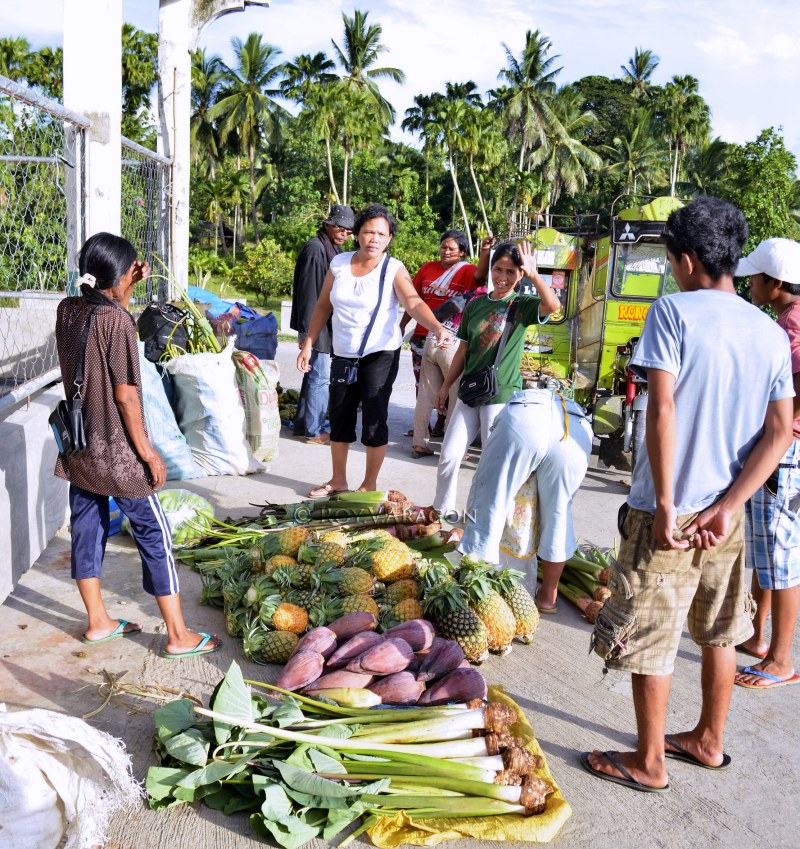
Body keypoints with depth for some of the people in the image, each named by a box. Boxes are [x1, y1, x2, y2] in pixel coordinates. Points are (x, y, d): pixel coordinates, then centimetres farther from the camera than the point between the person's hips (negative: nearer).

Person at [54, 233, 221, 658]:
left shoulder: (67, 309, 2)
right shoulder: (117, 320, -20)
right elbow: (125, 394, -19)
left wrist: (129, 285, 14)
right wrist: (147, 451, -12)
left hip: (78, 446, 8)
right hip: (115, 448, -8)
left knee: (87, 527, 16)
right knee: (154, 531, 1)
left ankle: (98, 621, 29)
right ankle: (179, 635, 8)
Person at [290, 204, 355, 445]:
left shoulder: (334, 248, 14)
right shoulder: (315, 249, -16)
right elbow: (308, 293, -20)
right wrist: (307, 332, -22)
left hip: (330, 324, 10)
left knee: (314, 375, 16)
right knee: (320, 377, -4)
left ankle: (303, 424, 26)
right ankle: (314, 431, 6)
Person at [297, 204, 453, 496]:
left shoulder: (394, 269, -11)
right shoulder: (339, 263, 1)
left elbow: (414, 303, -26)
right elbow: (323, 306, 9)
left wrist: (437, 328, -44)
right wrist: (308, 344, 6)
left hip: (381, 354, -4)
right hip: (343, 354, 5)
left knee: (374, 419, -4)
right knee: (340, 417, 11)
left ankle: (369, 485, 12)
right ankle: (338, 480, 27)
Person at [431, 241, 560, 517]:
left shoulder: (522, 305, -2)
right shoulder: (475, 305, 9)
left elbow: (552, 305, -25)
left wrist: (533, 275, -26)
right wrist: (446, 386, 15)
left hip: (502, 395, -4)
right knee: (449, 456, 5)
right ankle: (441, 509, 22)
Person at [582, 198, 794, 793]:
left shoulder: (674, 311, -12)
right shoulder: (771, 332, 5)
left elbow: (663, 409, -21)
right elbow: (780, 431, -1)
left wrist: (665, 506, -17)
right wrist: (726, 508, -5)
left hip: (665, 511, -6)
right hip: (724, 511, 7)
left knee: (650, 641, 7)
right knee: (719, 633, 21)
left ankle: (649, 763, 21)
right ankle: (708, 741, 38)